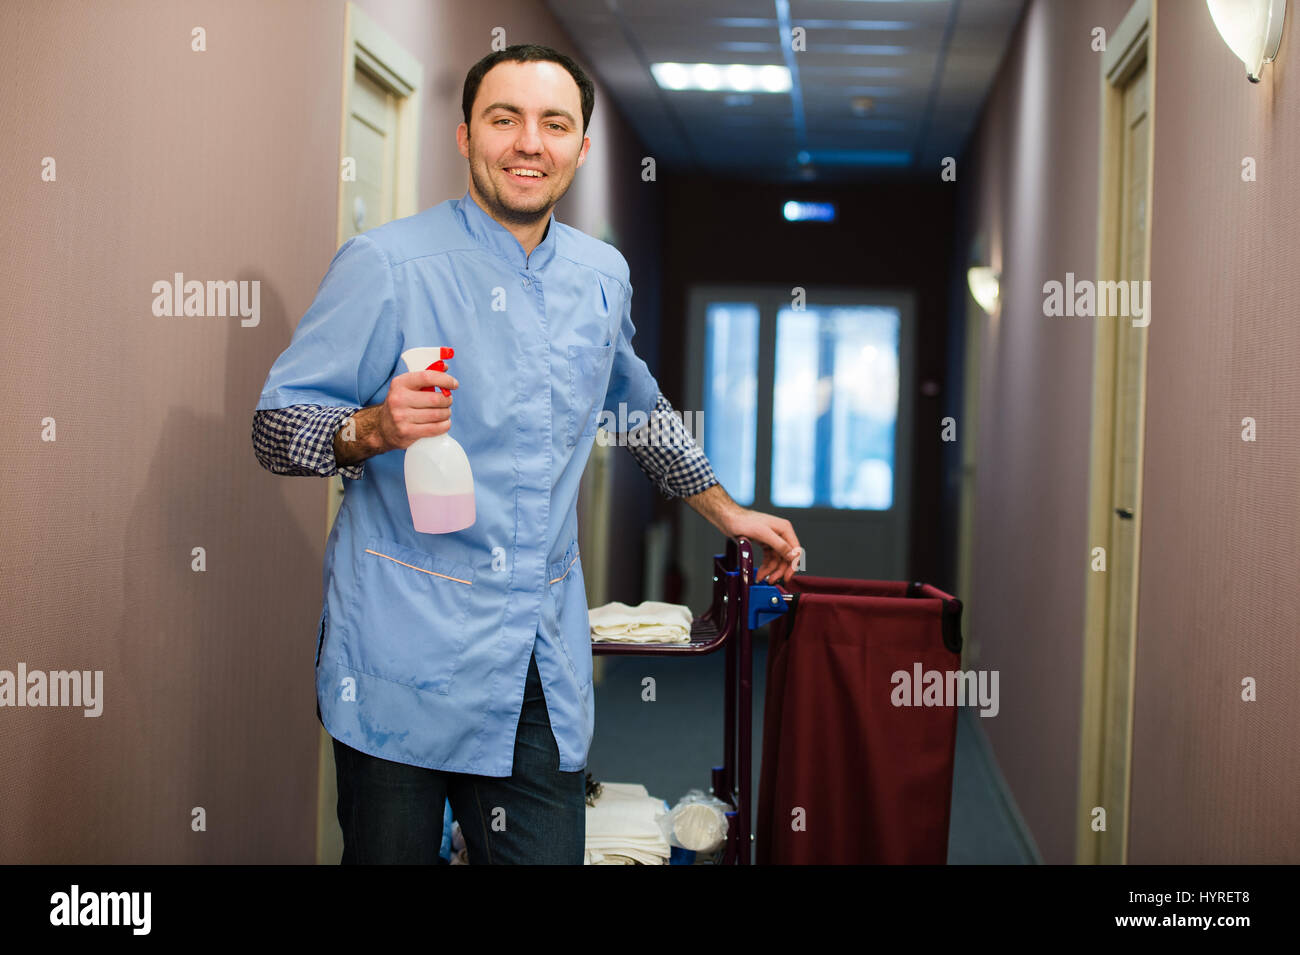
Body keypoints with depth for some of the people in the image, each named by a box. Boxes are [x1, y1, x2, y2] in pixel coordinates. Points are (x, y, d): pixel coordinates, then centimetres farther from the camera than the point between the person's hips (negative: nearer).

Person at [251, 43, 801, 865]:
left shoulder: (603, 275, 10)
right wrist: (375, 428, -25)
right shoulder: (385, 264, -7)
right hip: (405, 650, -4)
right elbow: (276, 425, -6)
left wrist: (727, 512, 32)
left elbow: (638, 405, 29)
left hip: (545, 659, 4)